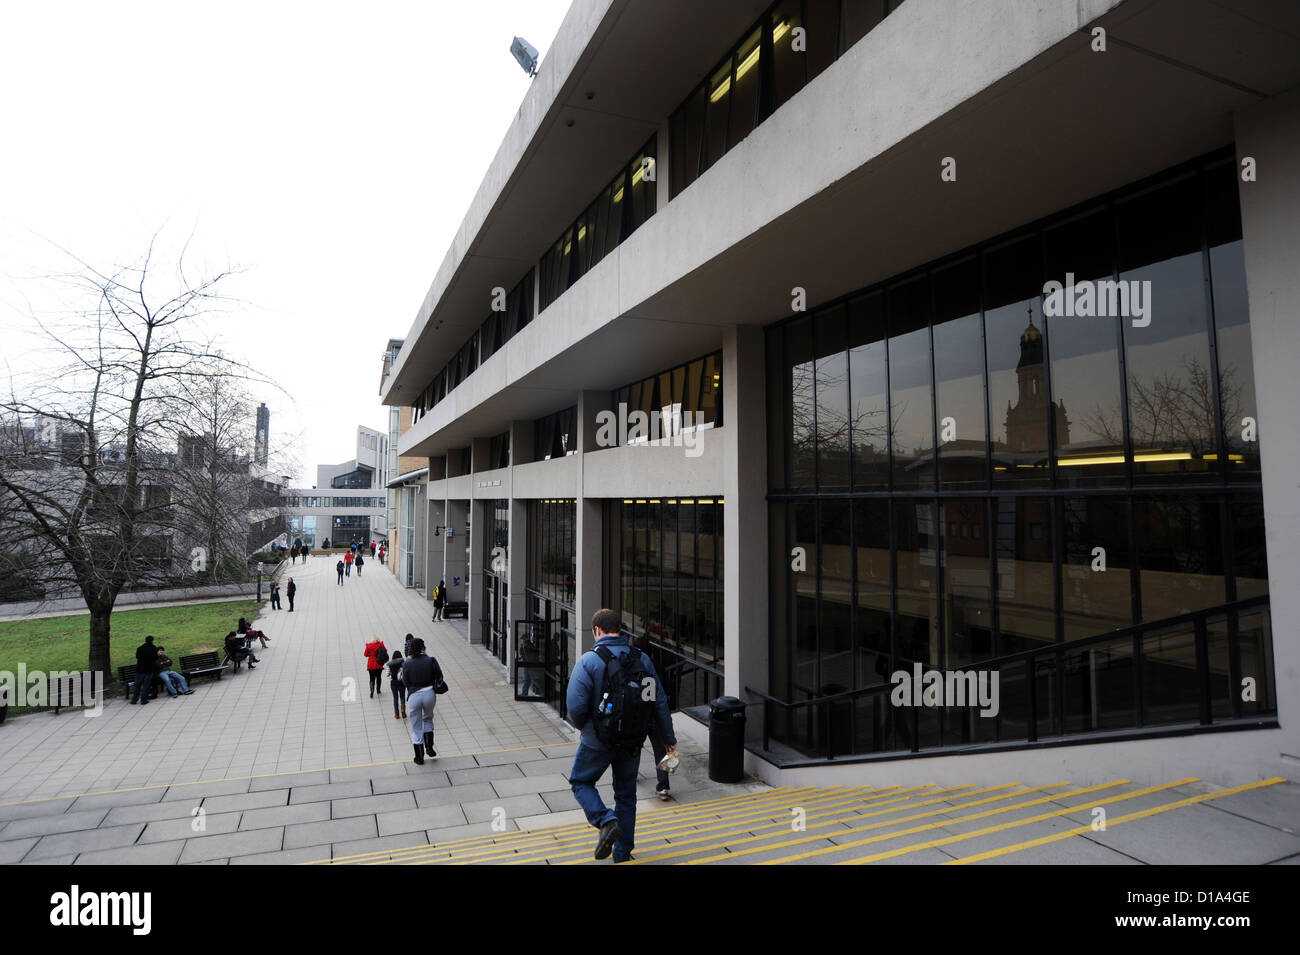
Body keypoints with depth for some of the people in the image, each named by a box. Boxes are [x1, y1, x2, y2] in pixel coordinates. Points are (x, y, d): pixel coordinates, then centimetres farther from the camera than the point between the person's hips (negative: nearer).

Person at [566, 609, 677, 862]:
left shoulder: (588, 661, -15)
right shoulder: (642, 659, -1)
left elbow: (576, 705, -19)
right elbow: (660, 702, 2)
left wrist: (583, 726, 3)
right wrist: (669, 737, 11)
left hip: (598, 740, -4)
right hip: (633, 741, 4)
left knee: (581, 782, 18)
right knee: (626, 794, 19)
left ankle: (607, 821, -4)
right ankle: (623, 853, 25)